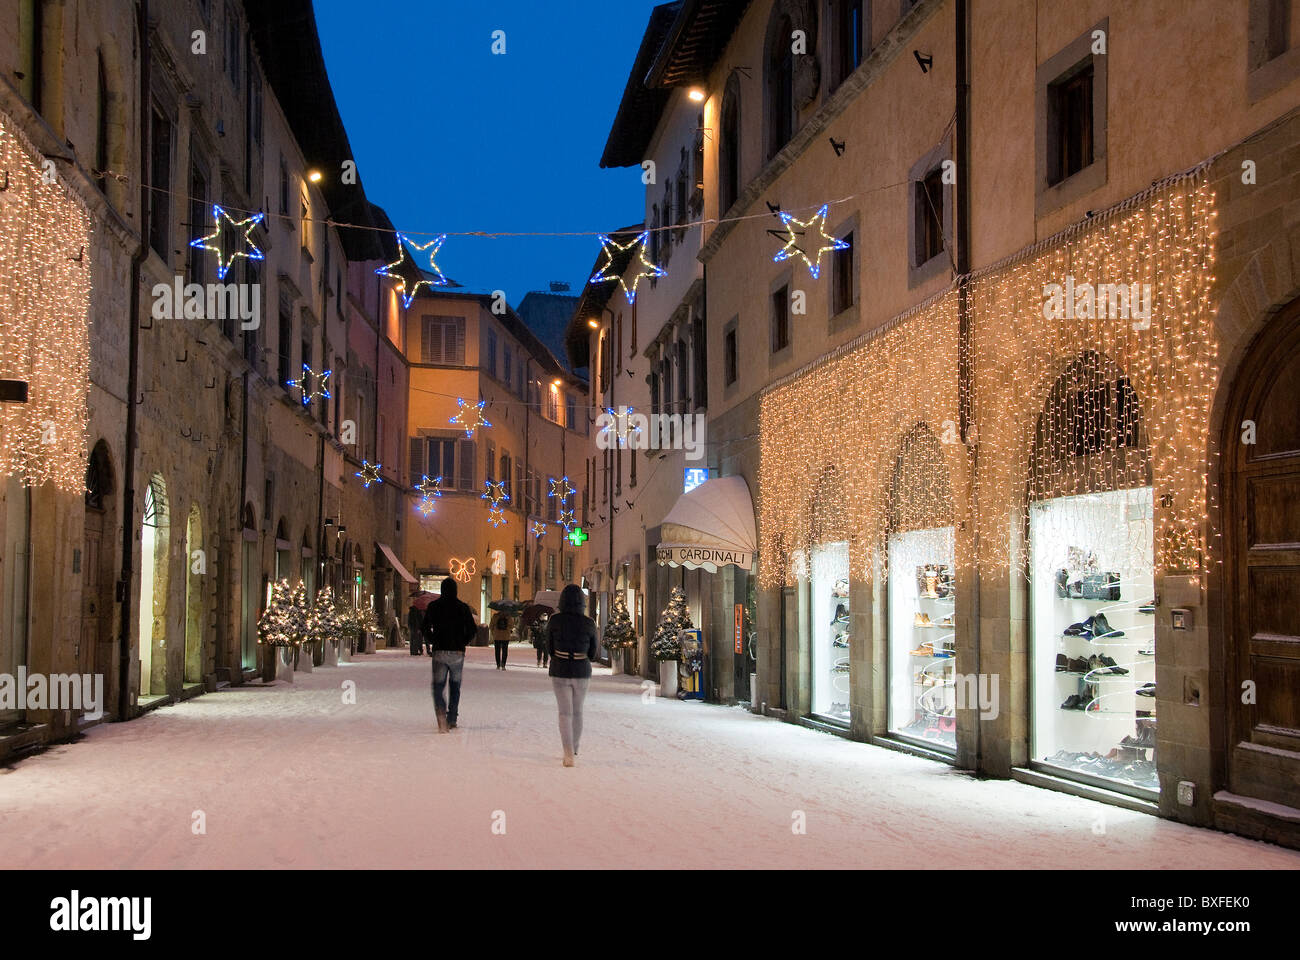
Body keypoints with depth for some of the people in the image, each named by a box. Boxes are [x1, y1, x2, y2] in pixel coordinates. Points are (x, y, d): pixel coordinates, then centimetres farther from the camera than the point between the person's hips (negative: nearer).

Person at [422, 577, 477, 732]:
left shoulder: (433, 606, 1)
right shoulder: (463, 607, 1)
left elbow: (425, 628, -2)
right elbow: (472, 630, 0)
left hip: (439, 651, -1)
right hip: (458, 652, 1)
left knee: (438, 686, 2)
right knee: (455, 686, 13)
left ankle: (441, 711, -26)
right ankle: (452, 720, 13)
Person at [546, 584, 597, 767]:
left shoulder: (554, 621, -11)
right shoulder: (589, 623, -8)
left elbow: (549, 648, 0)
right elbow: (592, 653, 2)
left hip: (560, 672, -1)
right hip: (582, 672, 1)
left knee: (565, 713, 3)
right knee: (577, 711, 19)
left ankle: (569, 754, -11)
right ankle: (573, 750, 32)